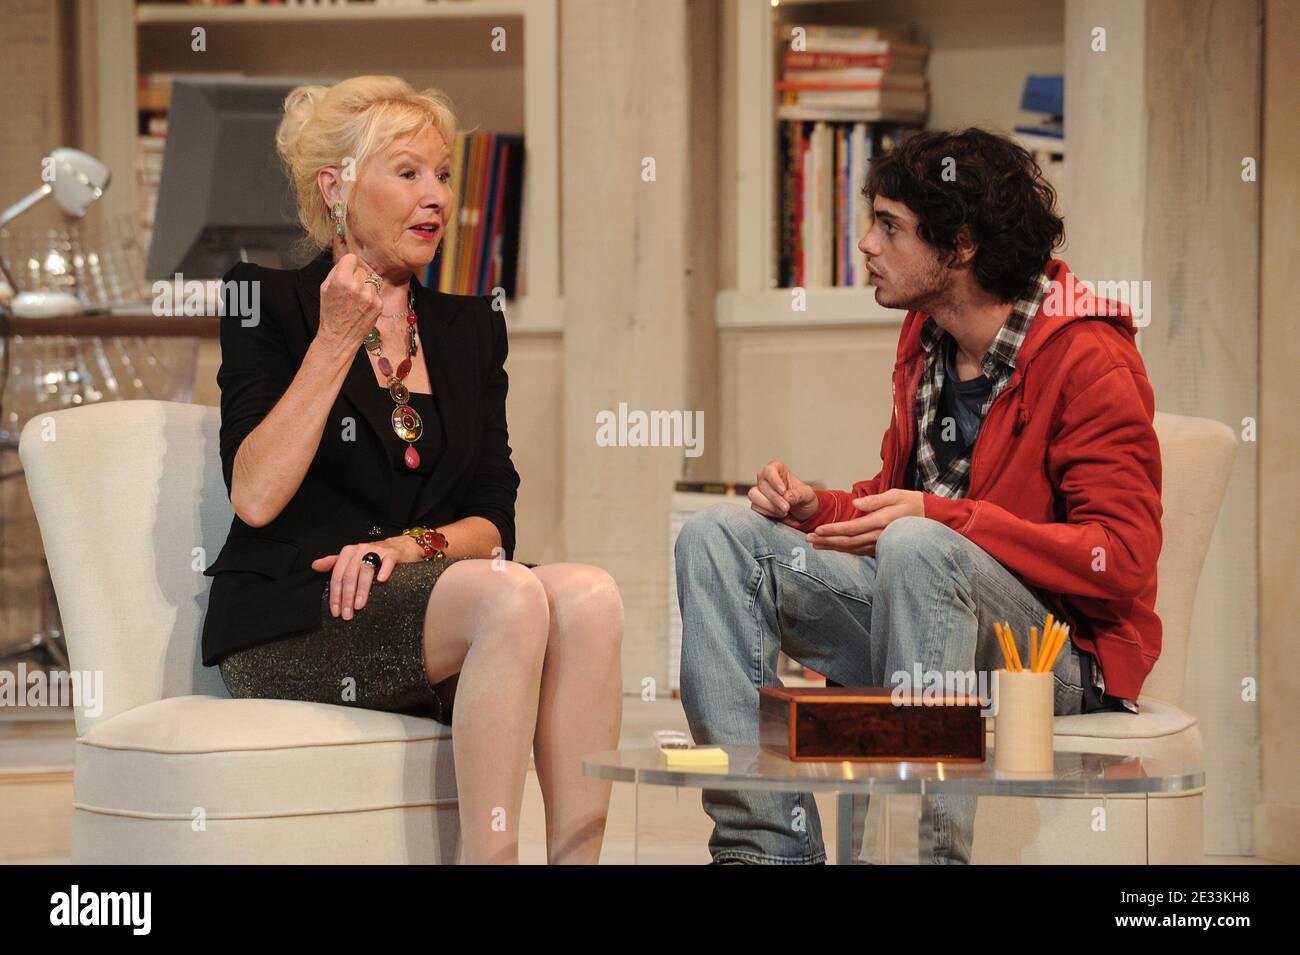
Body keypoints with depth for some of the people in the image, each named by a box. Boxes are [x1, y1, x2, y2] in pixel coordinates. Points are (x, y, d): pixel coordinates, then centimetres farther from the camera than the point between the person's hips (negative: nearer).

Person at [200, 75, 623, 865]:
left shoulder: (471, 327, 18)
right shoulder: (270, 303, 4)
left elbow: (494, 522, 12)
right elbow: (255, 498, -8)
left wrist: (410, 546, -9)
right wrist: (337, 342, -10)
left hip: (423, 606, 5)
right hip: (289, 618, -5)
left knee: (588, 594, -27)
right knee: (509, 596, -33)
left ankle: (578, 852, -32)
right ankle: (490, 852, -32)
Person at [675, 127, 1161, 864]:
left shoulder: (1088, 358, -13)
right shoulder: (927, 339, 11)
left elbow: (1123, 558, -20)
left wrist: (940, 517, -26)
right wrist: (814, 508, -3)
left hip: (1059, 653, -8)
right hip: (925, 604, 8)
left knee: (916, 547, -37)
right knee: (717, 538, -5)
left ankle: (920, 850, -32)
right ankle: (768, 842, -15)